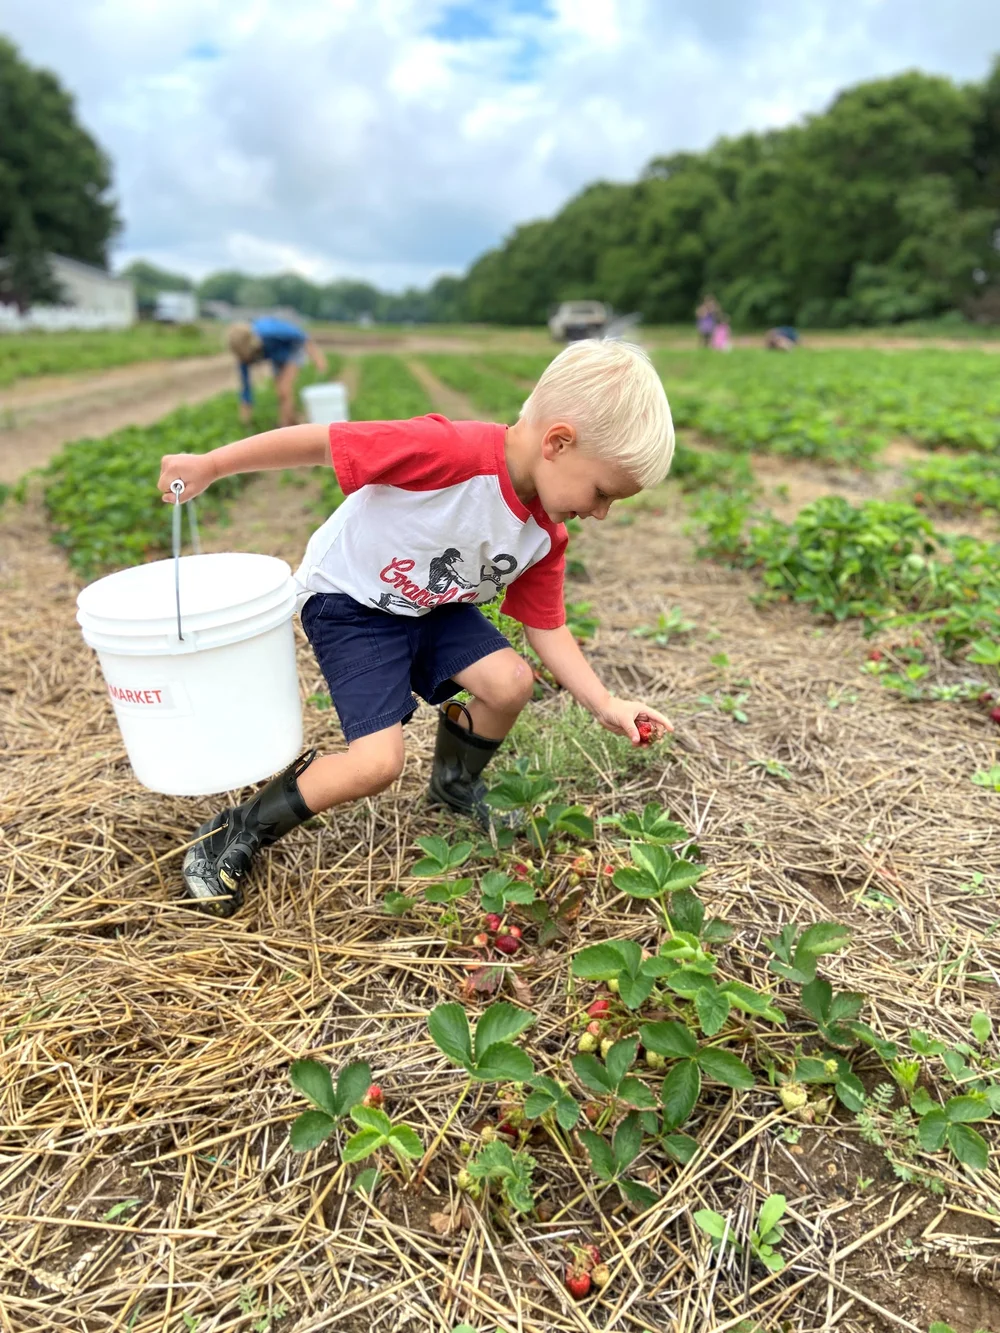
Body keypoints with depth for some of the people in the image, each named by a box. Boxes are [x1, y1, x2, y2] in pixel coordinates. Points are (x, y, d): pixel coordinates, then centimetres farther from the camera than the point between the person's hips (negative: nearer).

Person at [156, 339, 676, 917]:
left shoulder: (545, 537, -9)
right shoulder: (452, 451, -34)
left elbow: (546, 628, 0)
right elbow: (321, 441, -28)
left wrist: (606, 705, -9)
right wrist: (211, 465, -22)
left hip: (434, 606, 7)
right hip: (349, 599, -7)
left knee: (510, 682, -12)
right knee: (378, 763, -19)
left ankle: (456, 783, 20)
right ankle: (234, 836, 5)